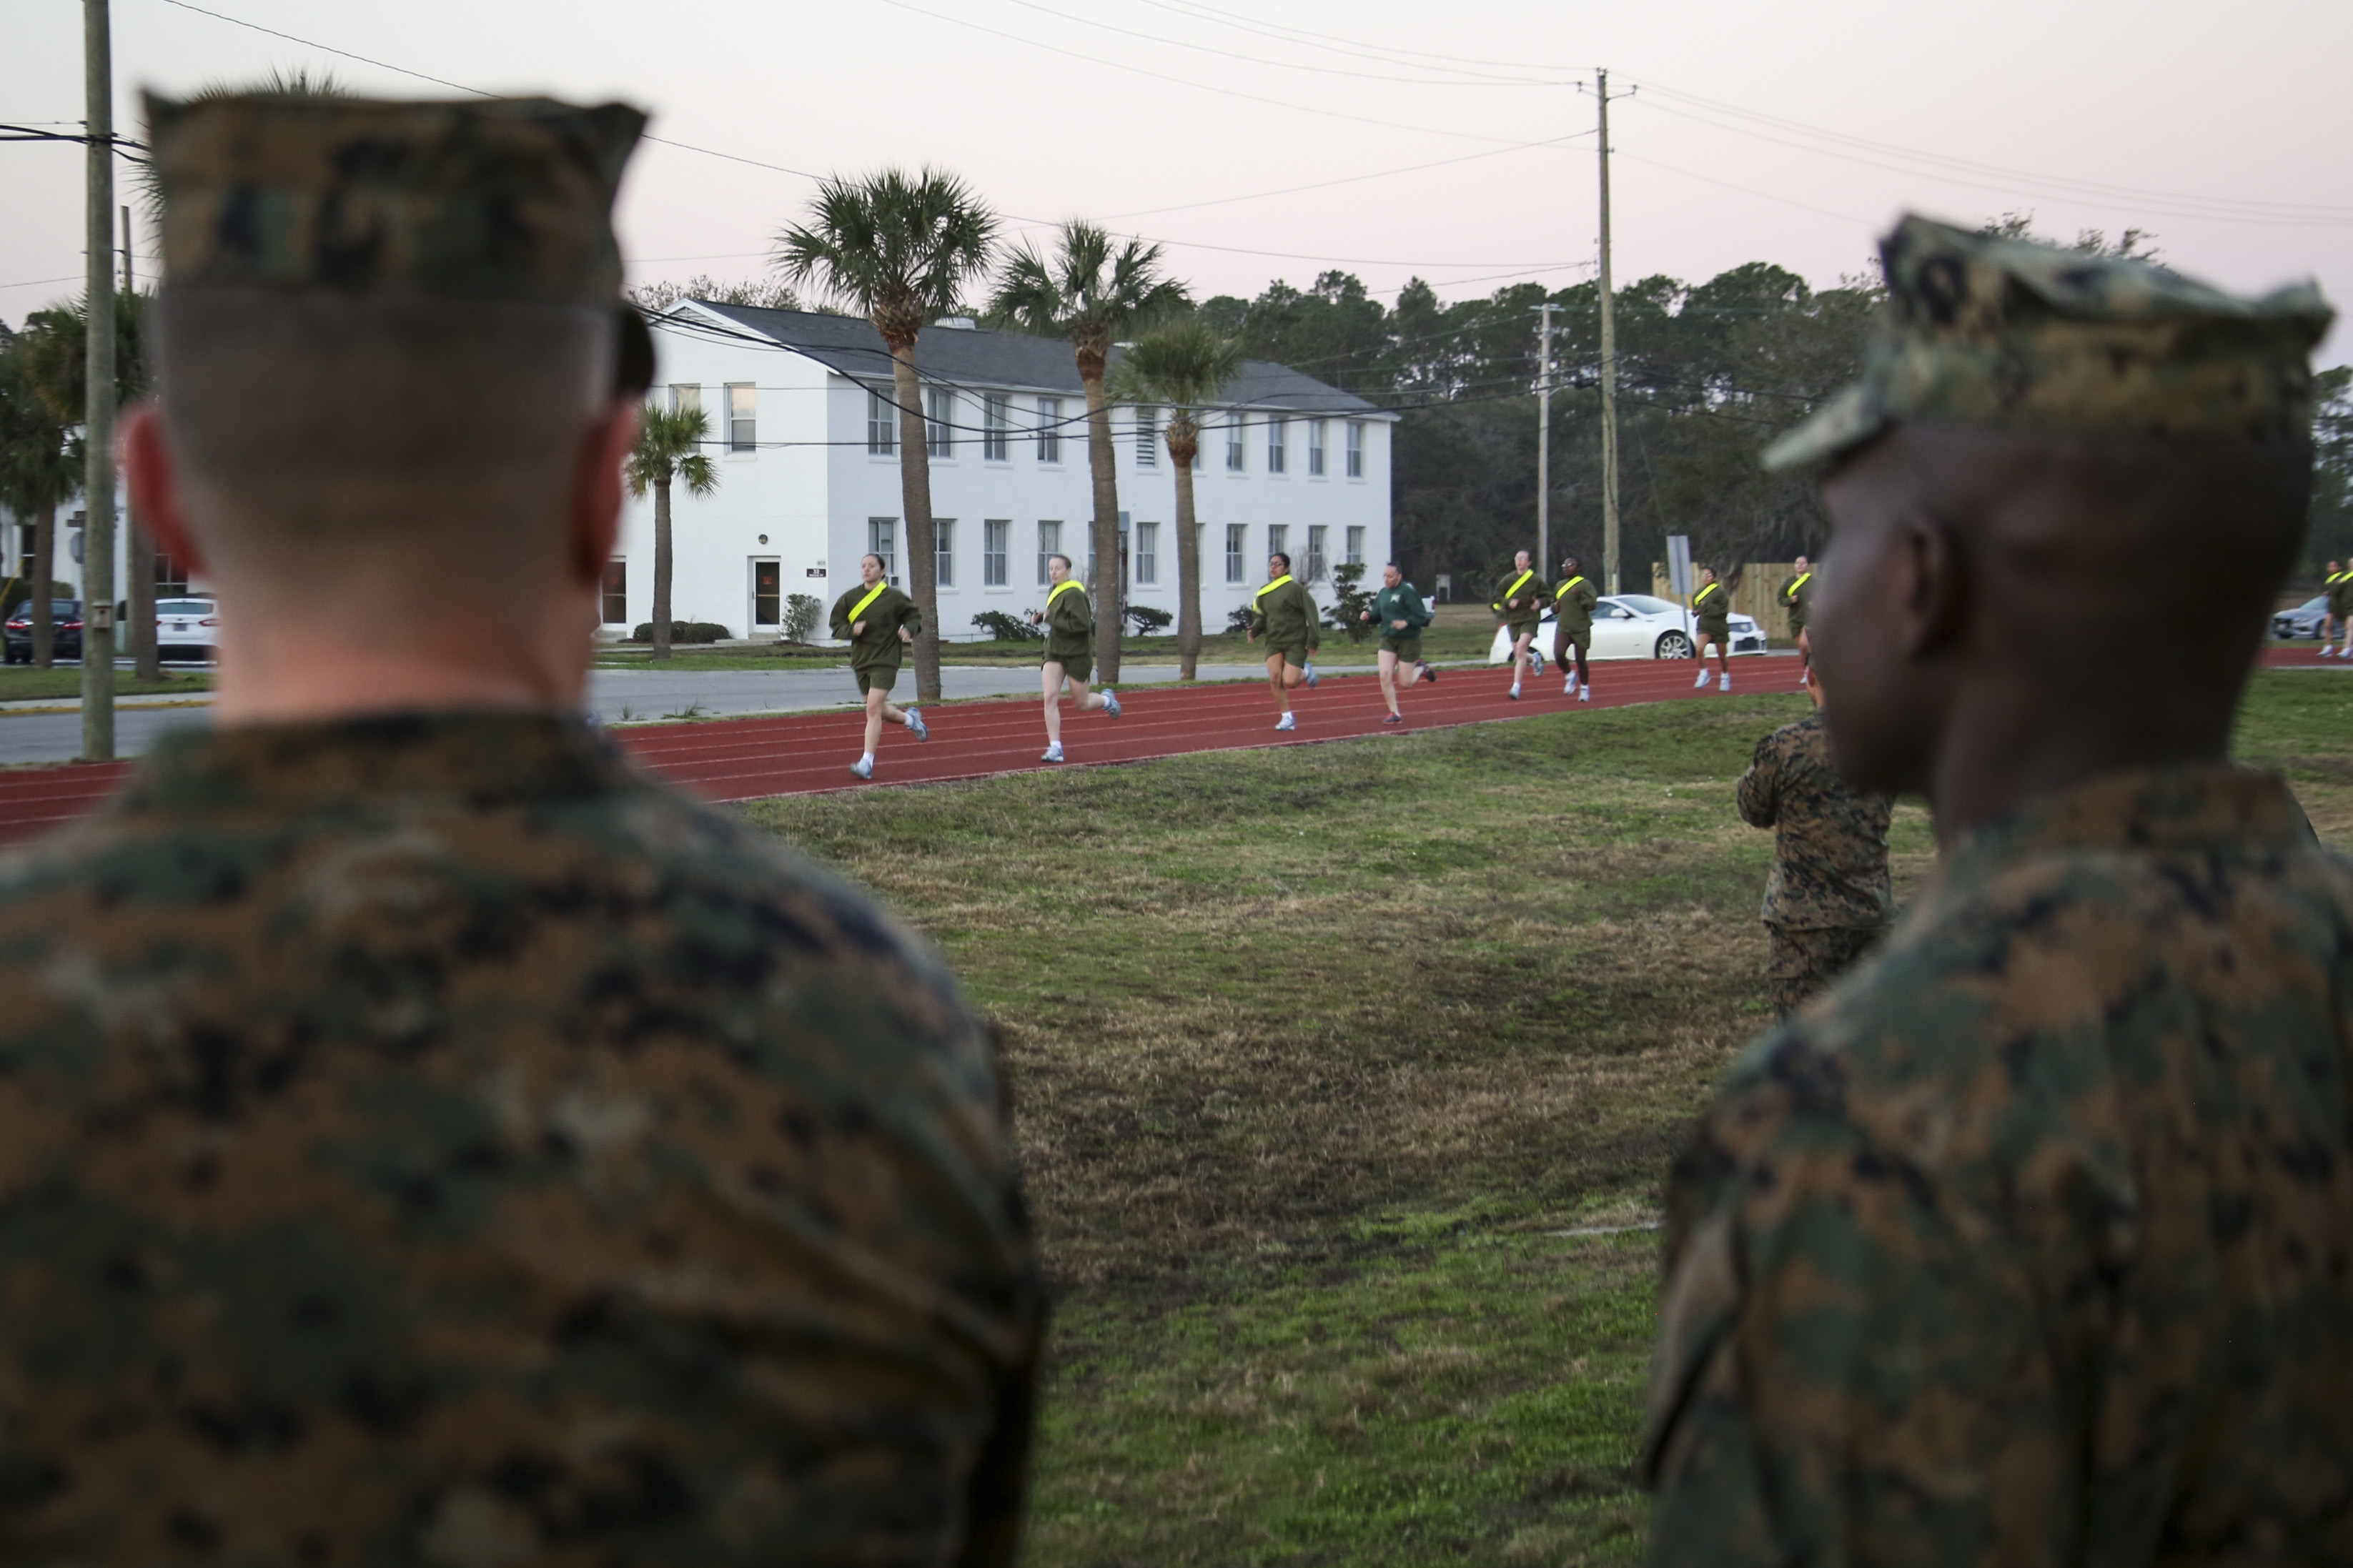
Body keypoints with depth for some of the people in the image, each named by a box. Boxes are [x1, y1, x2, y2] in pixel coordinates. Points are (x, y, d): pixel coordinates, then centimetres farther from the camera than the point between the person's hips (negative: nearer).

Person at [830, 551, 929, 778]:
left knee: (874, 709, -14)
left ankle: (867, 762, -12)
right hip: (861, 660, 5)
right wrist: (852, 630, -15)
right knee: (878, 711, 14)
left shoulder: (894, 597, -5)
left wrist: (908, 629, -12)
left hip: (885, 659, -5)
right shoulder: (850, 598, 2)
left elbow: (915, 616, 9)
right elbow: (836, 627, 6)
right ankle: (910, 717, 46)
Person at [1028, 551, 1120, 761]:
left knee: (1083, 705, 8)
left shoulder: (1073, 594, -18)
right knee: (1050, 696, -12)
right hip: (1055, 651, 7)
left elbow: (1081, 624, -26)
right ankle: (1055, 748, -12)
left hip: (1077, 654, -7)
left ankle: (1106, 699, 42)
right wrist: (1039, 617, 5)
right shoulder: (1054, 591, 8)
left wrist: (1050, 618, -23)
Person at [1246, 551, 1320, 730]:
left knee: (1289, 681, -12)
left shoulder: (1295, 589, -12)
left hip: (1296, 642, -5)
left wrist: (1313, 641, -11)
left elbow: (1311, 613, -10)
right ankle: (1287, 717, 3)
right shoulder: (1264, 593, 7)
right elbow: (1262, 617, 19)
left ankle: (1306, 672, 24)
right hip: (1274, 642, 5)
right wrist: (1254, 631, -2)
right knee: (1275, 678, -10)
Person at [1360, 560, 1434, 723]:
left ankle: (1421, 669, 33)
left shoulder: (1408, 592, -14)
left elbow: (1422, 616, -15)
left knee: (1406, 683, -1)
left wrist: (1406, 623, -31)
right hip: (1388, 641, 6)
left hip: (1408, 641, -6)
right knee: (1385, 676, -12)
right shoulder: (1383, 593, 8)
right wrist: (1368, 616, -6)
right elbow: (1377, 617, 15)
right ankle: (1395, 713, -2)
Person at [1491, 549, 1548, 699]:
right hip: (1513, 620, 4)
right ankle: (1535, 660, 46)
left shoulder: (1536, 580, -2)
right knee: (1518, 655, 10)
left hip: (1530, 620, -4)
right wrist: (1508, 603, -13)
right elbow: (1497, 598, 6)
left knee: (1520, 650, -20)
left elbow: (1547, 595, 10)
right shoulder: (1508, 579, 3)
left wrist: (1540, 602, -11)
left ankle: (1516, 686, -21)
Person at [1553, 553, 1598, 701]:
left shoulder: (1585, 584, -5)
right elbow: (1554, 606, 25)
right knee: (1558, 655, -18)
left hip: (1581, 629, -4)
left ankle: (1585, 688, 21)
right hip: (1563, 628, 4)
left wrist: (1580, 596, -28)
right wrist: (1555, 607, 3)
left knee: (1580, 660, 1)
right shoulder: (1559, 586, 12)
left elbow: (1592, 604, -14)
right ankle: (1570, 676, 10)